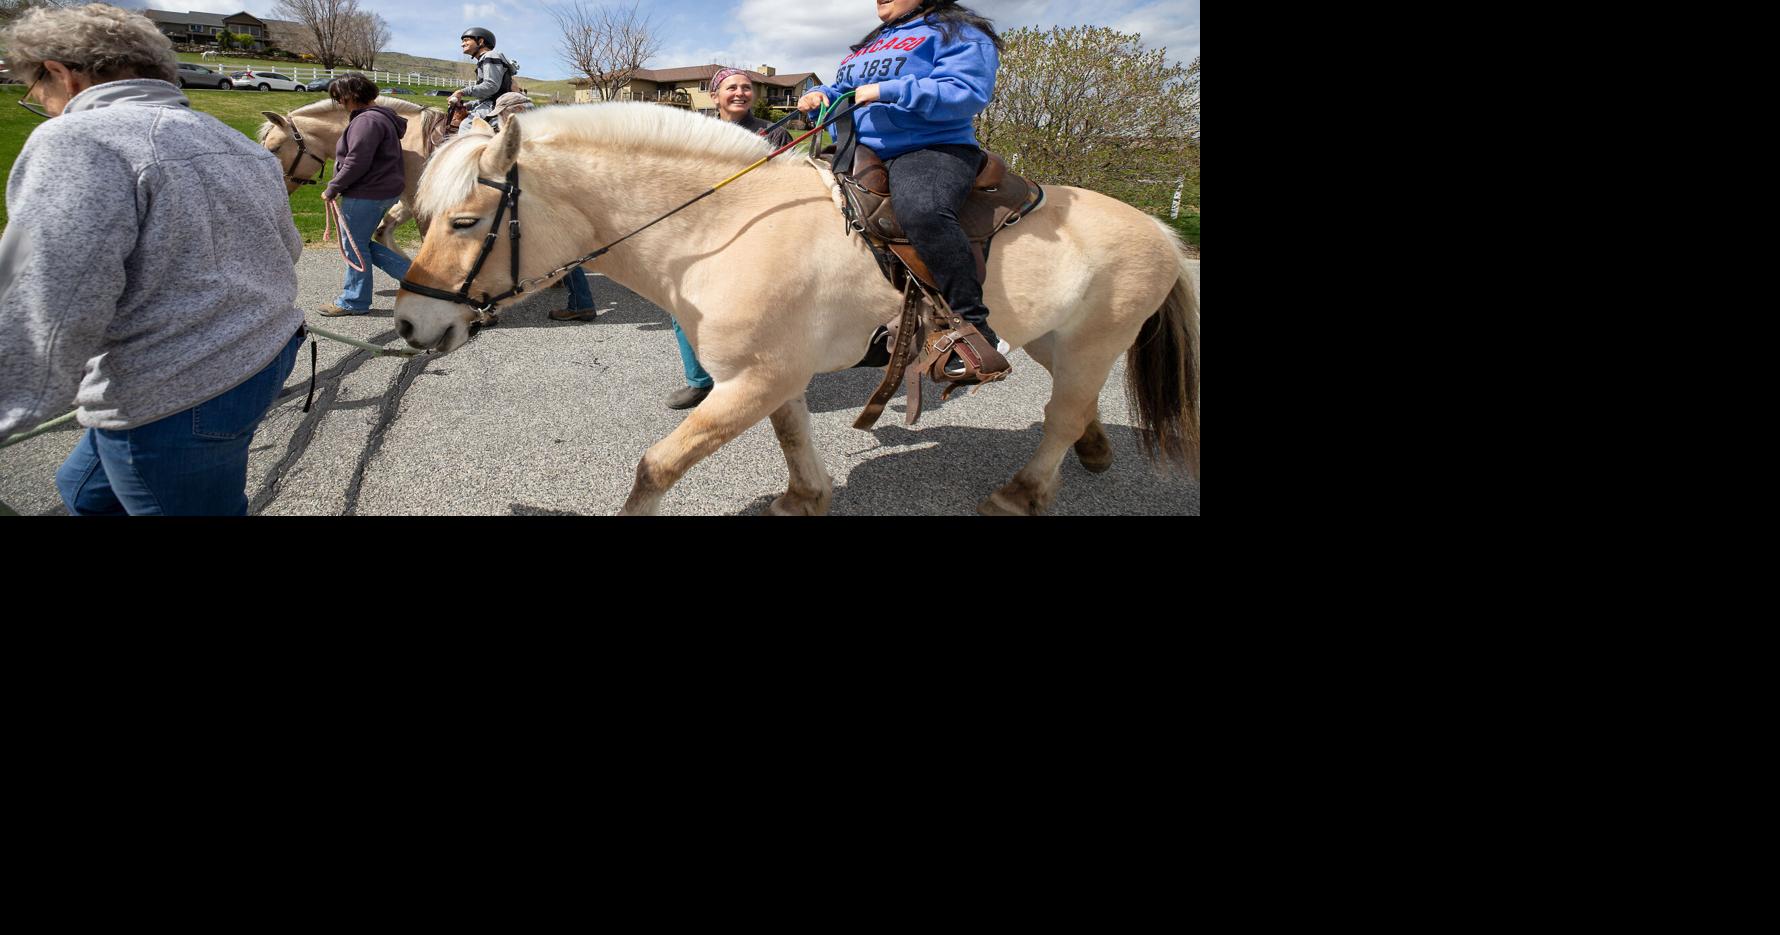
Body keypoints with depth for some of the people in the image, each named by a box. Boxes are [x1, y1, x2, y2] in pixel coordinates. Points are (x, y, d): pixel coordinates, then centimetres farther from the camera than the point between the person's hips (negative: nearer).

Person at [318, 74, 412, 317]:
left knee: (354, 246, 2)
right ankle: (411, 273, 14)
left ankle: (354, 301, 14)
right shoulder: (381, 117, 16)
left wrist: (332, 189, -14)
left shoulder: (366, 121, -18)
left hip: (364, 194, -11)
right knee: (359, 244, 18)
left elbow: (356, 163, -24)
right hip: (384, 191, 11)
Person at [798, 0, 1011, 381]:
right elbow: (842, 91, 33)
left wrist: (888, 91, -20)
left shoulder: (958, 34, 0)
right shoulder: (873, 43, 25)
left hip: (928, 151, -9)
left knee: (920, 210, -40)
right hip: (856, 156, 9)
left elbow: (967, 94, -16)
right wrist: (820, 97, 8)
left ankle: (976, 331, -38)